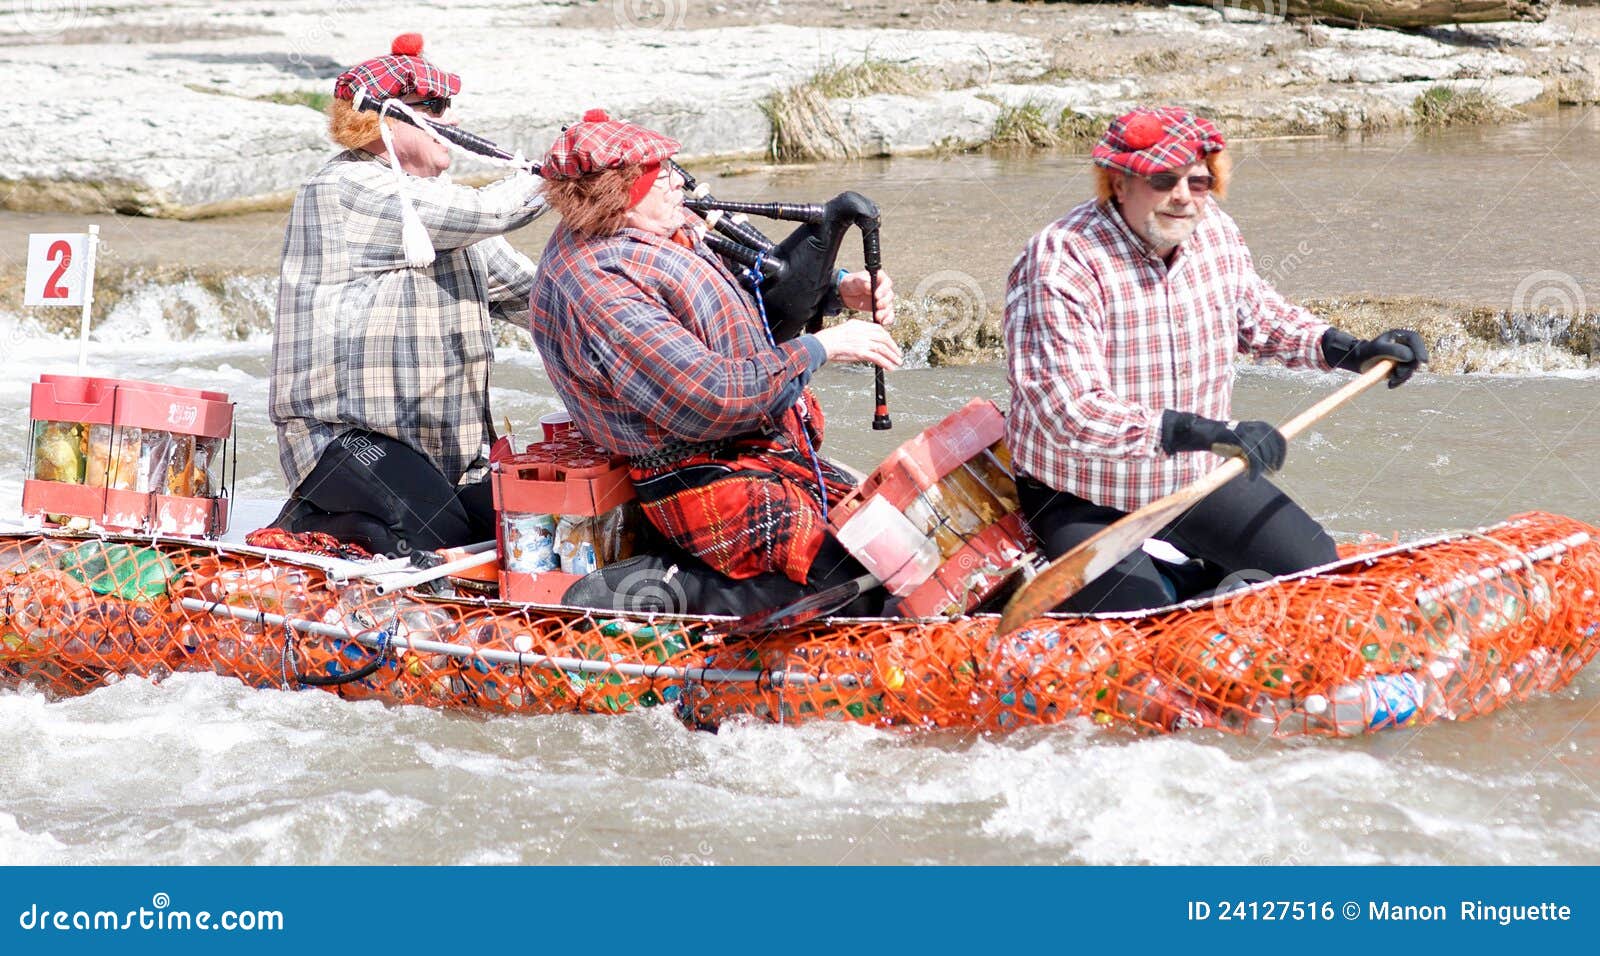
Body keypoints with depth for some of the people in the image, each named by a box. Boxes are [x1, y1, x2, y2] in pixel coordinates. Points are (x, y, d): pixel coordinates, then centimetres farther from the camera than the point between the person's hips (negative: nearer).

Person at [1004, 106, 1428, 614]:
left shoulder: (1213, 232, -4)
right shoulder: (1061, 264, -27)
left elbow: (1256, 314, 18)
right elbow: (1071, 412, -35)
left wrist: (1352, 352, 5)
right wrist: (1206, 432, -41)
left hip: (1198, 477, 7)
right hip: (1084, 502, -7)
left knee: (1319, 569, 4)